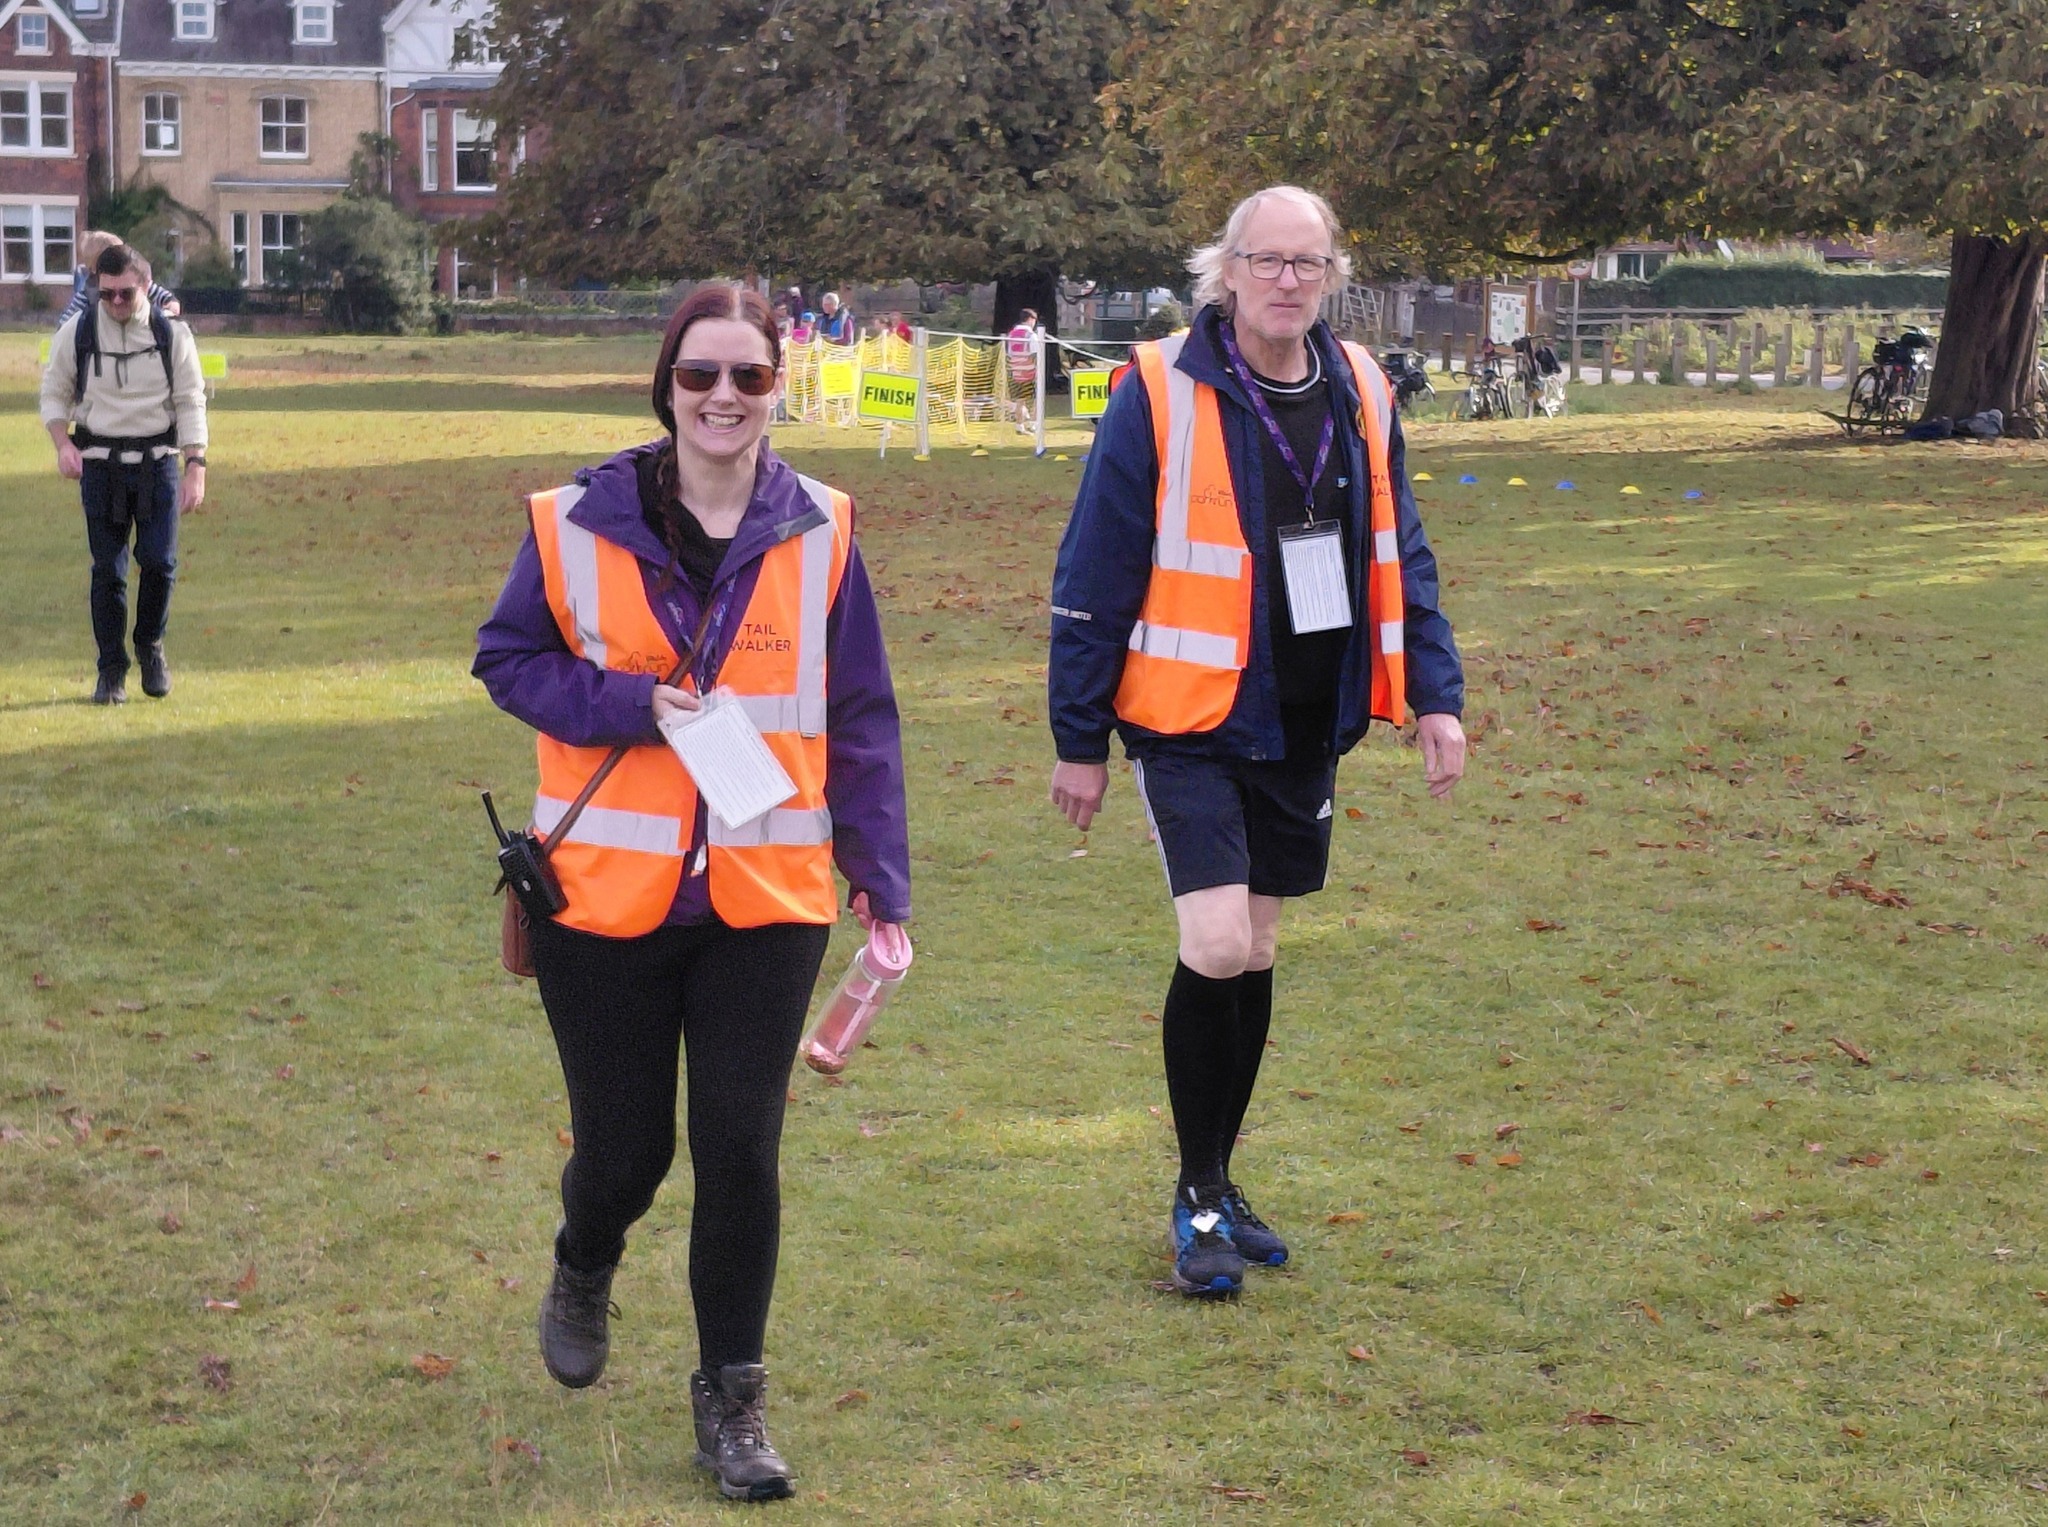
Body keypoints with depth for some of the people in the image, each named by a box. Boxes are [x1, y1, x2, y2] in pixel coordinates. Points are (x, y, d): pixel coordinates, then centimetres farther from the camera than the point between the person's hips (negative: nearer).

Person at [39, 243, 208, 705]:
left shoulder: (173, 336, -2)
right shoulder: (75, 334, -1)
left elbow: (191, 403, 1)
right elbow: (54, 393, 8)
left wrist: (196, 466, -7)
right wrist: (63, 445, -9)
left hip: (157, 462, 0)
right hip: (99, 462, 0)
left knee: (159, 562, -6)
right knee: (107, 568, -1)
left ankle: (150, 645, 21)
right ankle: (111, 670, 9)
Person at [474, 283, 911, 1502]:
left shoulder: (819, 532, -2)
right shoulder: (580, 524, -6)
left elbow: (860, 718, 3)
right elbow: (508, 658, 3)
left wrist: (880, 874, 0)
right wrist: (632, 704, -14)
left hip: (766, 899, 1)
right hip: (606, 894, 0)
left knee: (740, 1149, -1)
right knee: (624, 1147, 9)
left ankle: (732, 1397, 18)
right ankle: (585, 1273, 46)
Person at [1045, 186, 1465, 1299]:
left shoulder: (1359, 393, 5)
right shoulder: (1163, 393, -11)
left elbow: (1400, 556, 14)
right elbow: (1093, 576, -8)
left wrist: (1435, 694, 5)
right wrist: (1079, 738, -6)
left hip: (1306, 725, 5)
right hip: (1193, 723, -5)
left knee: (1254, 955, 12)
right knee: (1215, 950, -14)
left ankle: (1216, 1185, 27)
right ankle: (1200, 1201, 4)